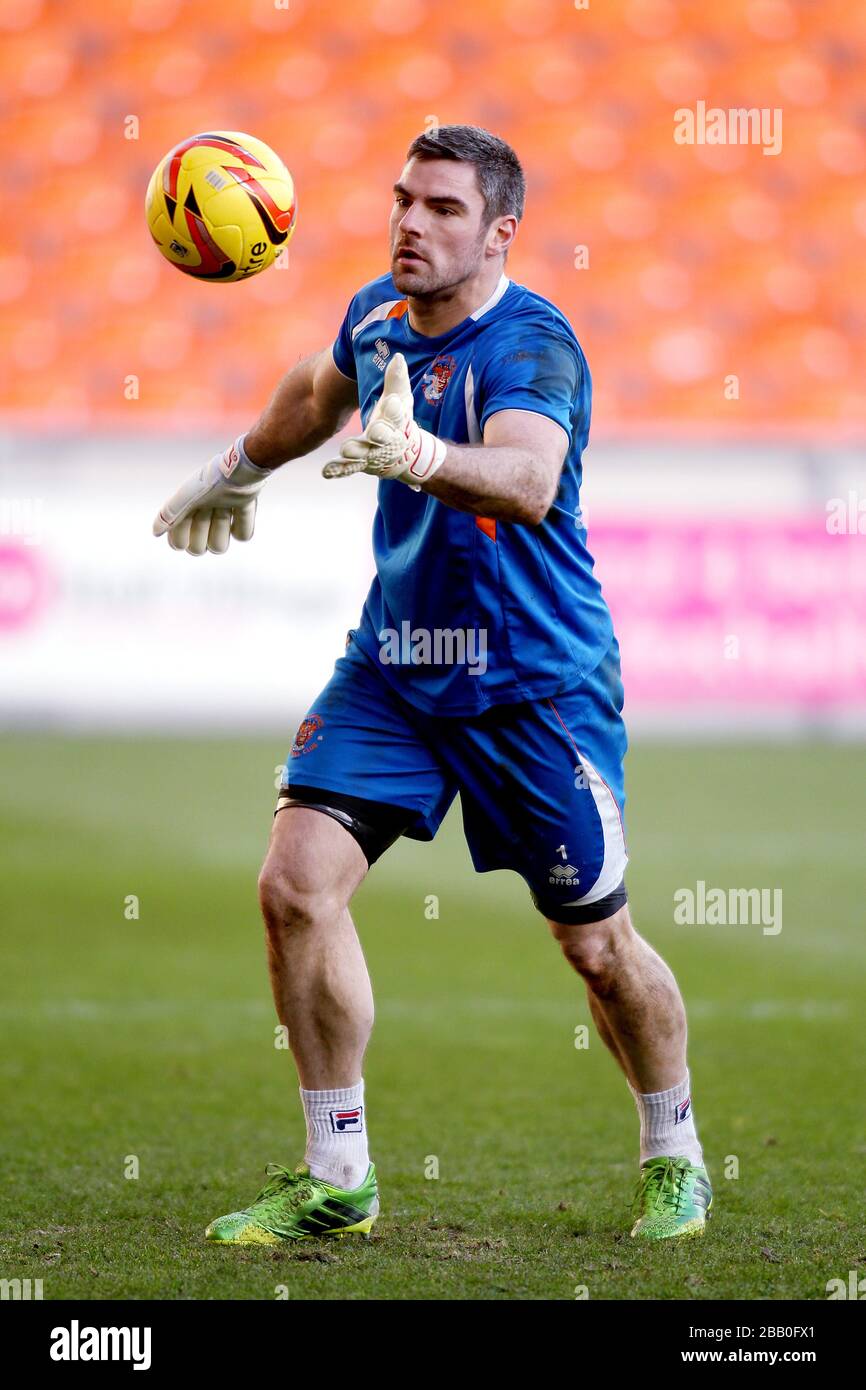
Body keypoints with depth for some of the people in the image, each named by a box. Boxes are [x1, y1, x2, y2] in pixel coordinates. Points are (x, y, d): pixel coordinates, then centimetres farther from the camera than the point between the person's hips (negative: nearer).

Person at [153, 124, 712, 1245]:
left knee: (595, 945, 3)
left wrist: (418, 454, -62)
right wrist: (239, 472, 39)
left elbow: (527, 478, -43)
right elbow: (321, 390, 26)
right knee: (297, 885, -11)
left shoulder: (529, 345, -21)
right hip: (394, 661, 6)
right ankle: (336, 1178, 1)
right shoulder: (378, 315, 0)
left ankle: (673, 1156, 30)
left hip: (535, 681, -6)